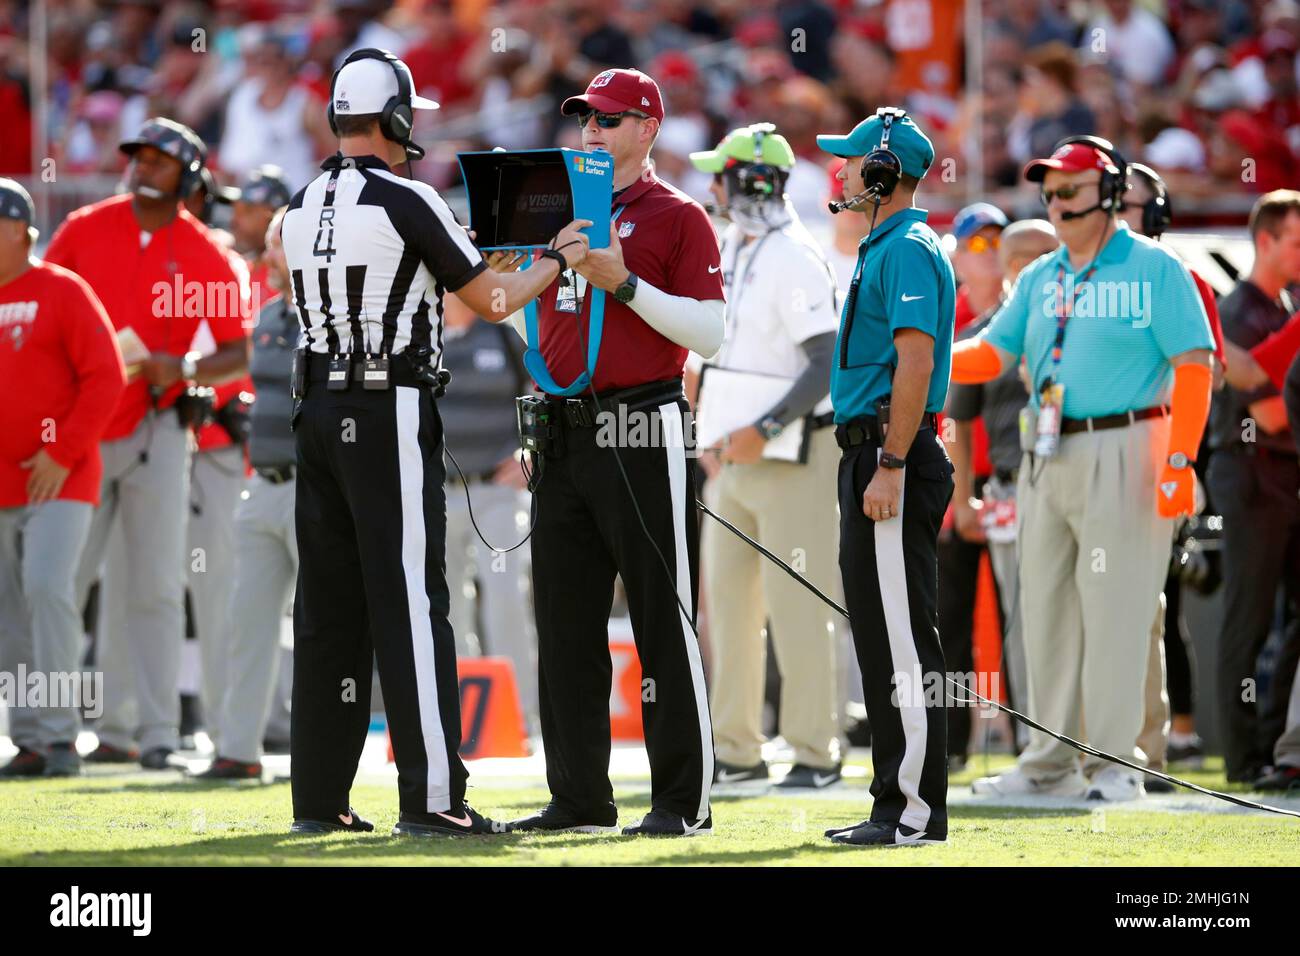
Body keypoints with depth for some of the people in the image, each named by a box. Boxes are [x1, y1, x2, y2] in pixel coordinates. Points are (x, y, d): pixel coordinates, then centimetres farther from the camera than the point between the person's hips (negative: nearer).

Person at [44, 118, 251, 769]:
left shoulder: (204, 255, 0)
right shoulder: (84, 230, 4)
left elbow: (238, 354, 1)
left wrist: (183, 369, -18)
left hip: (156, 429, -1)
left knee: (153, 586, -4)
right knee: (63, 578, 1)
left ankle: (155, 733, -3)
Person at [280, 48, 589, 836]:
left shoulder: (302, 210, 10)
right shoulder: (406, 201, -9)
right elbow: (492, 300, -4)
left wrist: (440, 254, 34)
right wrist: (559, 260, 12)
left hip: (319, 410, 7)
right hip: (389, 414, -7)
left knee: (330, 603, 9)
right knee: (409, 601, -6)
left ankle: (320, 798, 9)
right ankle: (432, 796, -7)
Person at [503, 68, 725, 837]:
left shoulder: (678, 218, -2)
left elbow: (709, 332, -9)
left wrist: (626, 284, -17)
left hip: (644, 435, -7)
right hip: (566, 431, 7)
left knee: (664, 622, -6)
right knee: (566, 624, 7)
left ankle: (685, 799, -4)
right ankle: (579, 797, 13)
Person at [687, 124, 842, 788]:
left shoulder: (795, 260, -16)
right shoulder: (732, 248, 12)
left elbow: (826, 364, -21)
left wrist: (765, 430, -26)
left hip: (791, 452, -9)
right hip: (735, 452, 9)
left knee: (794, 604, -8)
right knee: (728, 597, 10)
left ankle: (816, 751, -4)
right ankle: (736, 749, 16)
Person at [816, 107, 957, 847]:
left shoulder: (910, 251, -13)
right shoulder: (884, 249, 19)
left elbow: (916, 363, -21)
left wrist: (889, 469, -25)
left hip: (896, 459, -11)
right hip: (871, 456, 11)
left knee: (904, 644, -10)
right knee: (880, 639, 12)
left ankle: (918, 810, -11)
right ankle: (895, 805, 15)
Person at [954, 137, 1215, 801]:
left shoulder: (1154, 269, -3)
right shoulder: (1040, 278, 16)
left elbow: (1193, 367, -8)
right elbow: (994, 351, 11)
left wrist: (1179, 459, -17)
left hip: (1123, 452, -7)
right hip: (1048, 458, 7)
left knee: (1113, 609, -8)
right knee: (1045, 609, 9)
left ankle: (1115, 763, -4)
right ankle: (1050, 762, 16)